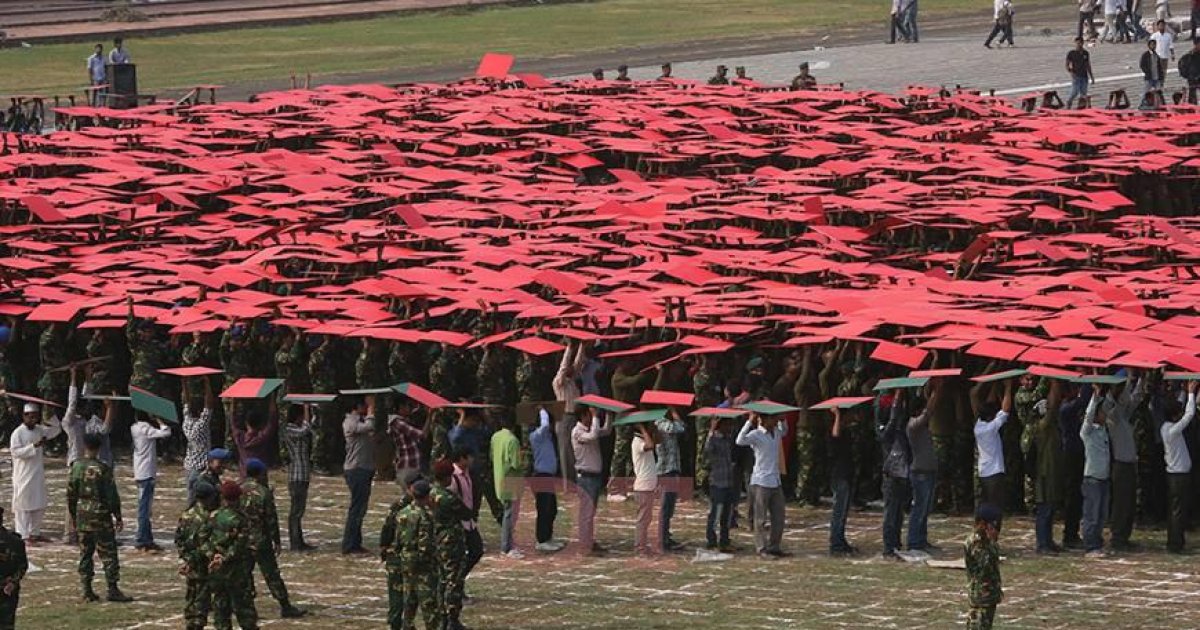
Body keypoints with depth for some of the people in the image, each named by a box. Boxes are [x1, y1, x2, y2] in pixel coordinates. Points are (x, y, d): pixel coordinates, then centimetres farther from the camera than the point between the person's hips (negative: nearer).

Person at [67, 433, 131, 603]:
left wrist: (73, 517, 17)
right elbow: (112, 495, -10)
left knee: (85, 554, 10)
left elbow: (71, 494, 7)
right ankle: (113, 590, -2)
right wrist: (118, 517, -1)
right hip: (101, 515, -4)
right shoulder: (102, 469, -12)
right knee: (108, 553, 0)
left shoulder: (76, 467, 1)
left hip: (82, 515, 4)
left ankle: (87, 591, 9)